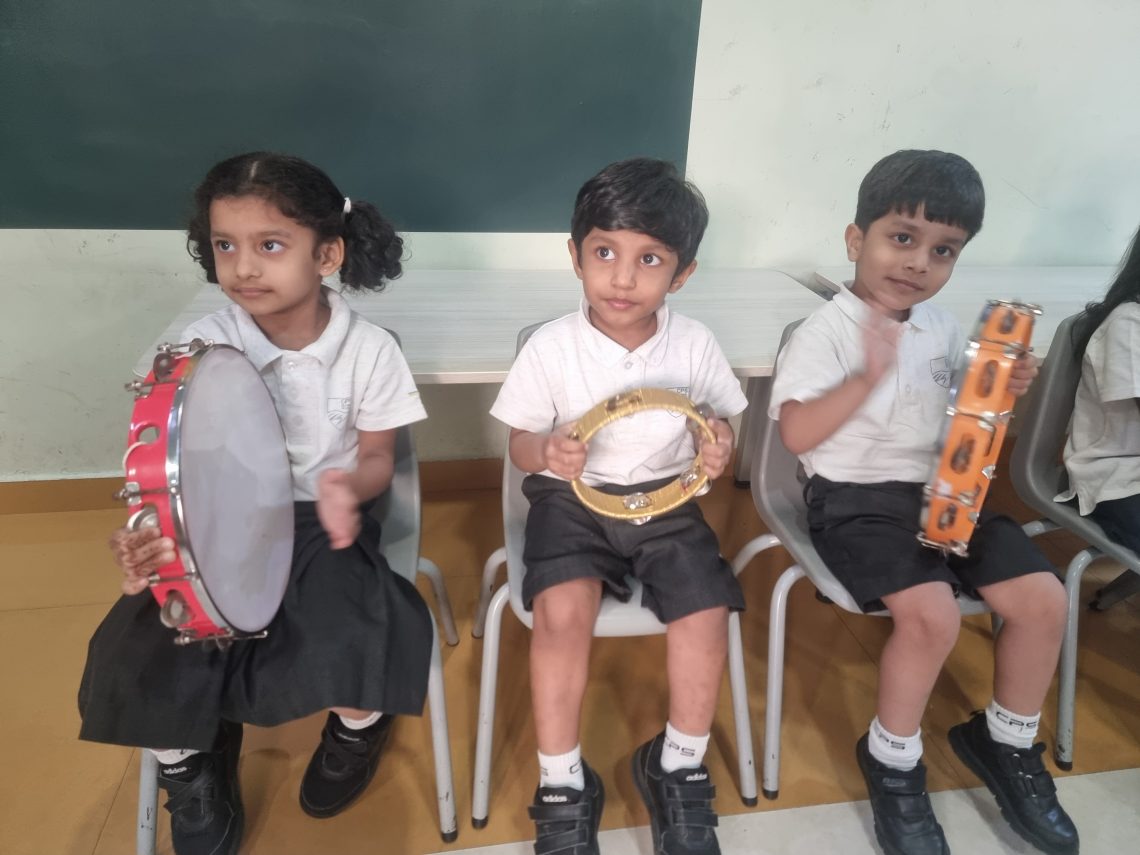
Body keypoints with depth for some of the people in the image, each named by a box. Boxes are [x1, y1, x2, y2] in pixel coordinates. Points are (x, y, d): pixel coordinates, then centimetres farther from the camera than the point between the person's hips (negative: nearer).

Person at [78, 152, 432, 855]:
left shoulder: (370, 350, -11)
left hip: (322, 523, -1)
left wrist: (347, 488, -27)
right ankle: (192, 769, 23)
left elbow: (377, 459, -3)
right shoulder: (201, 346, -8)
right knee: (143, 658, -15)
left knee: (349, 644, -24)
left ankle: (358, 728, 18)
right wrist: (150, 534, -26)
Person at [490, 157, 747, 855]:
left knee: (707, 612, -17)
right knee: (563, 609, -27)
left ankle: (679, 769, 11)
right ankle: (563, 785, -3)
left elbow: (721, 426, 7)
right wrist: (547, 453, -26)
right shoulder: (551, 347, -10)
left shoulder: (695, 345, -5)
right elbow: (520, 444, -3)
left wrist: (720, 449, -17)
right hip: (574, 496, -2)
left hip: (666, 498, 2)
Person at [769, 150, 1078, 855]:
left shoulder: (943, 329, 11)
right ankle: (893, 761, 2)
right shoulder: (826, 332, -11)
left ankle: (1006, 743, 22)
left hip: (943, 491, 7)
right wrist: (867, 376, -28)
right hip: (856, 498, -7)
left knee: (1044, 598, -4)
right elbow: (797, 435, -19)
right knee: (933, 613, -27)